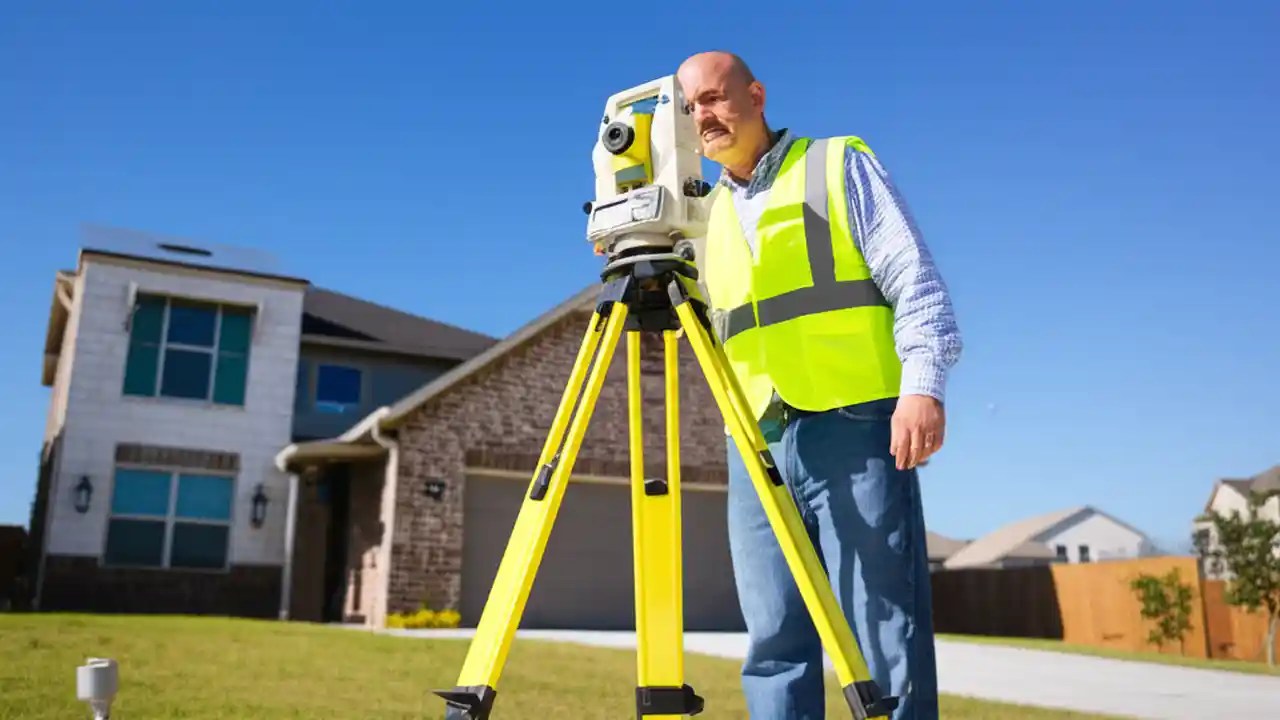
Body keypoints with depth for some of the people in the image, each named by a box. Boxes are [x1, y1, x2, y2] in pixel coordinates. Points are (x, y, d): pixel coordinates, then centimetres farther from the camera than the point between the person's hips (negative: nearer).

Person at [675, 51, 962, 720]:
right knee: (775, 639, 4)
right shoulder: (706, 214, 21)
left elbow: (913, 279, -1)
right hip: (757, 445, 5)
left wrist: (923, 383, -15)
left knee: (884, 634, -4)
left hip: (854, 428, -4)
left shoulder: (840, 165, 9)